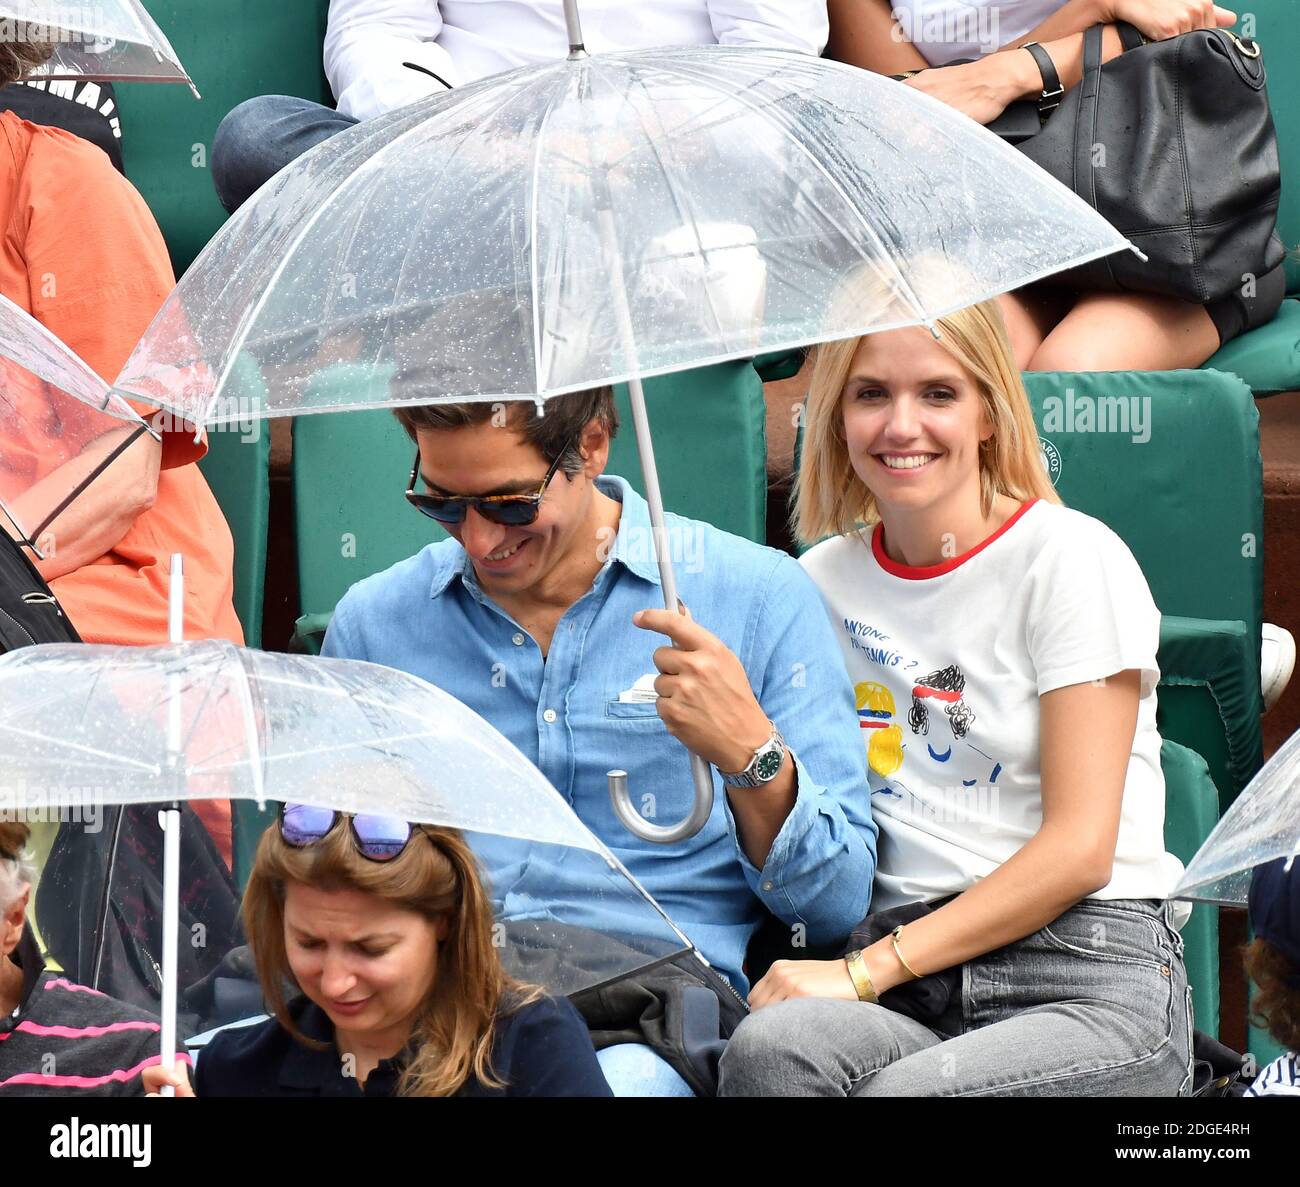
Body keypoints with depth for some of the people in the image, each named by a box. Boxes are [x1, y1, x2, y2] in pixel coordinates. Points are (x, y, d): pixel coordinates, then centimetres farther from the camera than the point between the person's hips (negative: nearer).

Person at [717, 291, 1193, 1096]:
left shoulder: (1075, 559, 0)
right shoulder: (823, 582, 16)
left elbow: (1080, 847, -6)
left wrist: (864, 972, -12)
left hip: (1092, 975, -4)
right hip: (903, 983, 4)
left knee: (903, 1091, -37)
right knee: (770, 1050, -33)